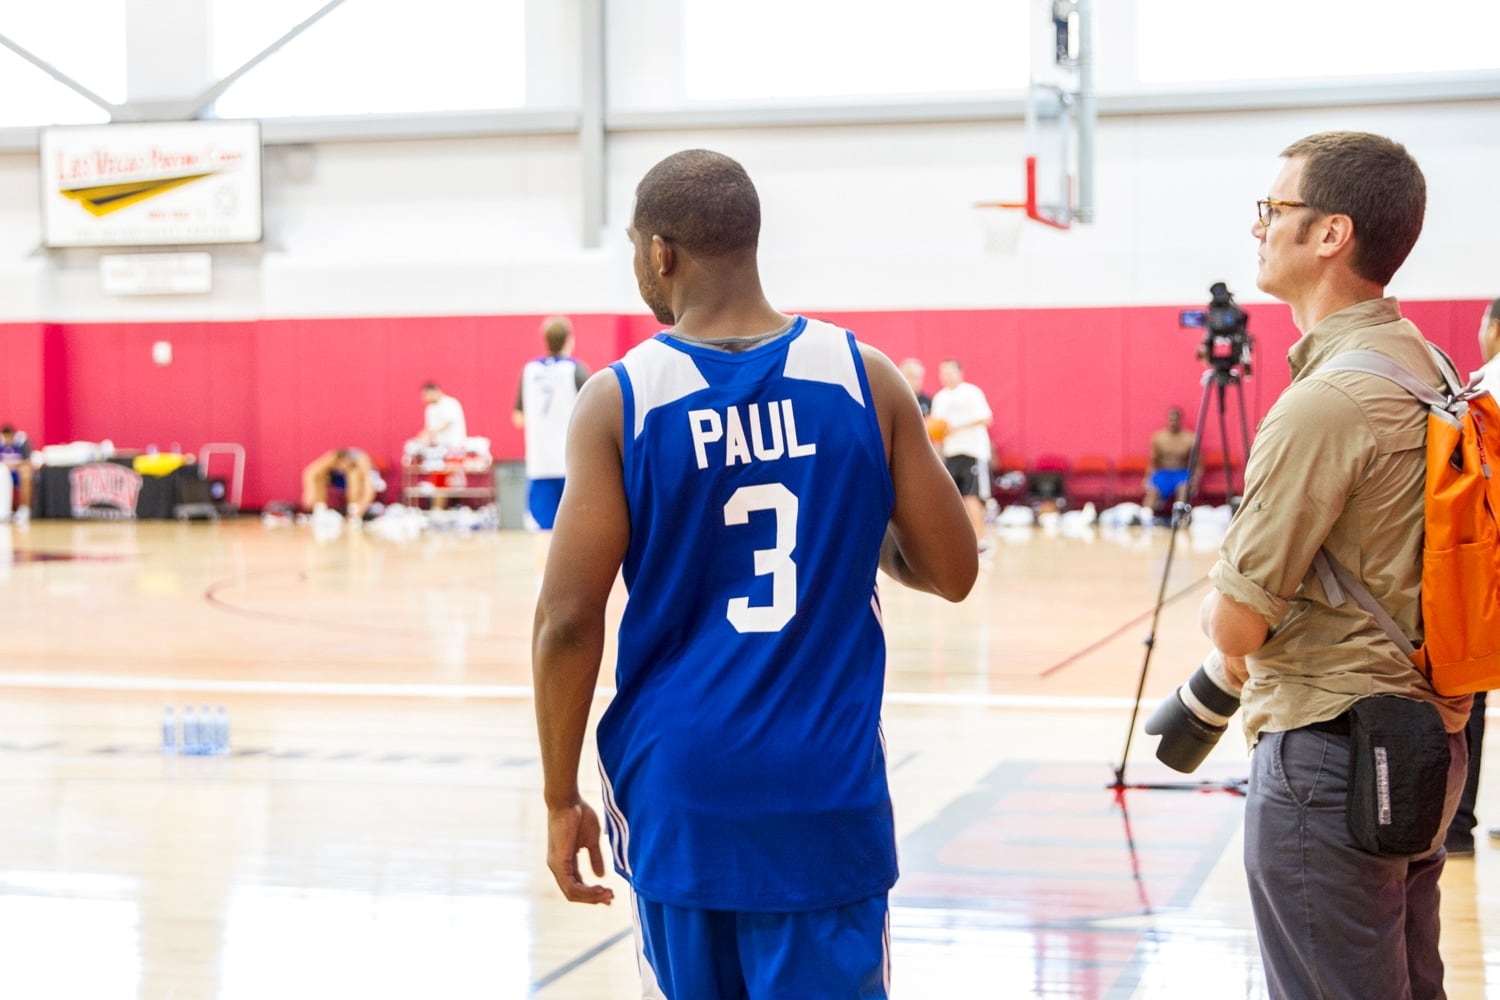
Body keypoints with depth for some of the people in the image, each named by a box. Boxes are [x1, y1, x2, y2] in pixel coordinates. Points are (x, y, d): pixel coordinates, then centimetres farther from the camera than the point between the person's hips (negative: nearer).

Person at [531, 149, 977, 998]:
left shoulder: (619, 400, -6)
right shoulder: (865, 377, -2)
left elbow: (569, 621, -8)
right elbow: (953, 572, 3)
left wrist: (562, 796, 2)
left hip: (679, 794, 0)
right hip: (826, 795, 0)